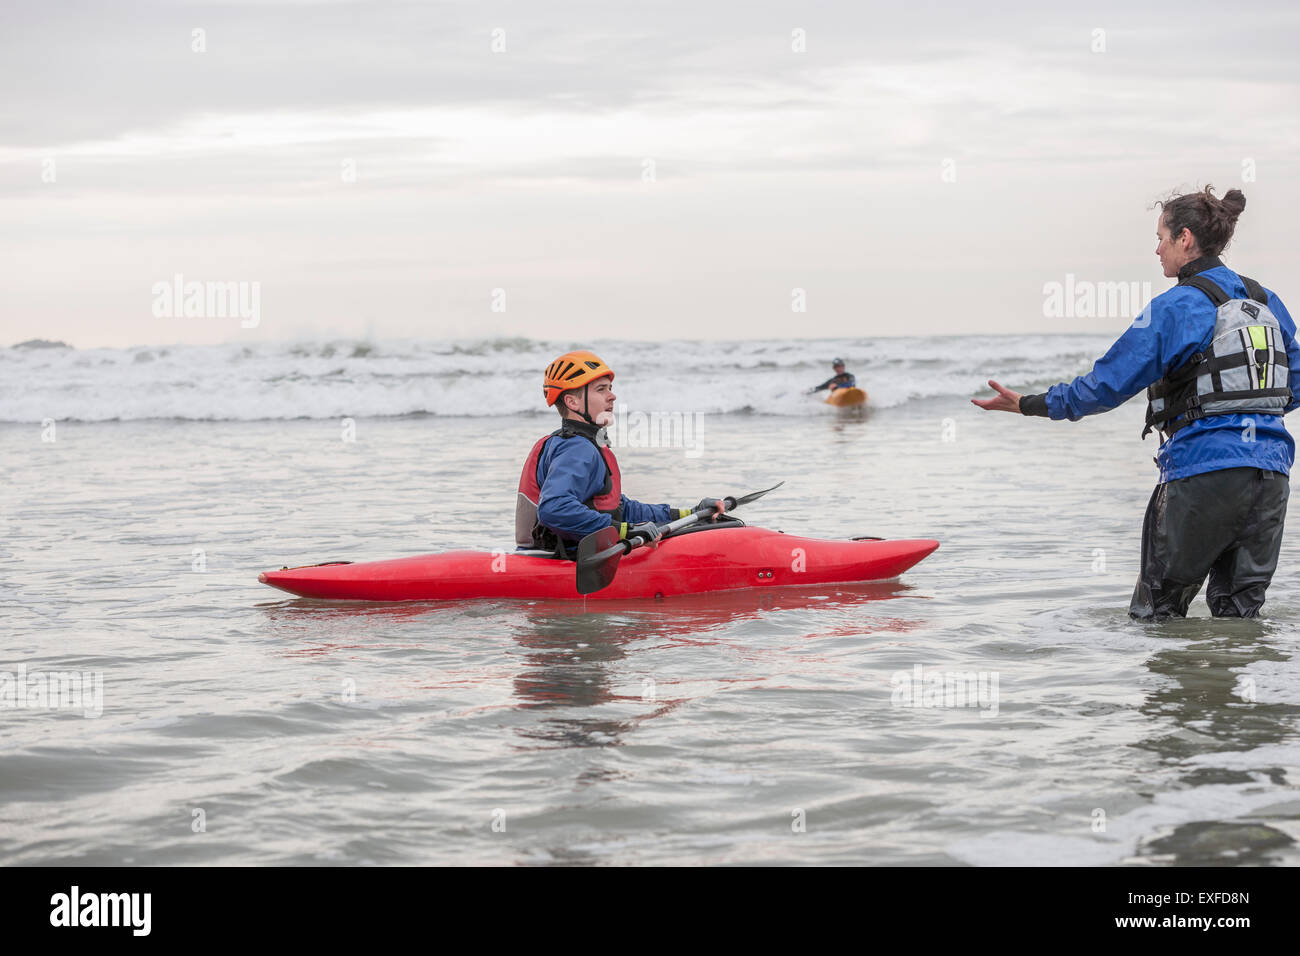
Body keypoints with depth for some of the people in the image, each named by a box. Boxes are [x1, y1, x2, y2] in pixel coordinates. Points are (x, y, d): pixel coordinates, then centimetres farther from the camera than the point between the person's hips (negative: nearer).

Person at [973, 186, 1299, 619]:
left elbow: (1110, 382, -7)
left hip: (1205, 472, -7)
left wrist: (1029, 404, 1)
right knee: (1239, 610, 10)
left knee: (1158, 606, 5)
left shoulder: (1176, 307, -8)